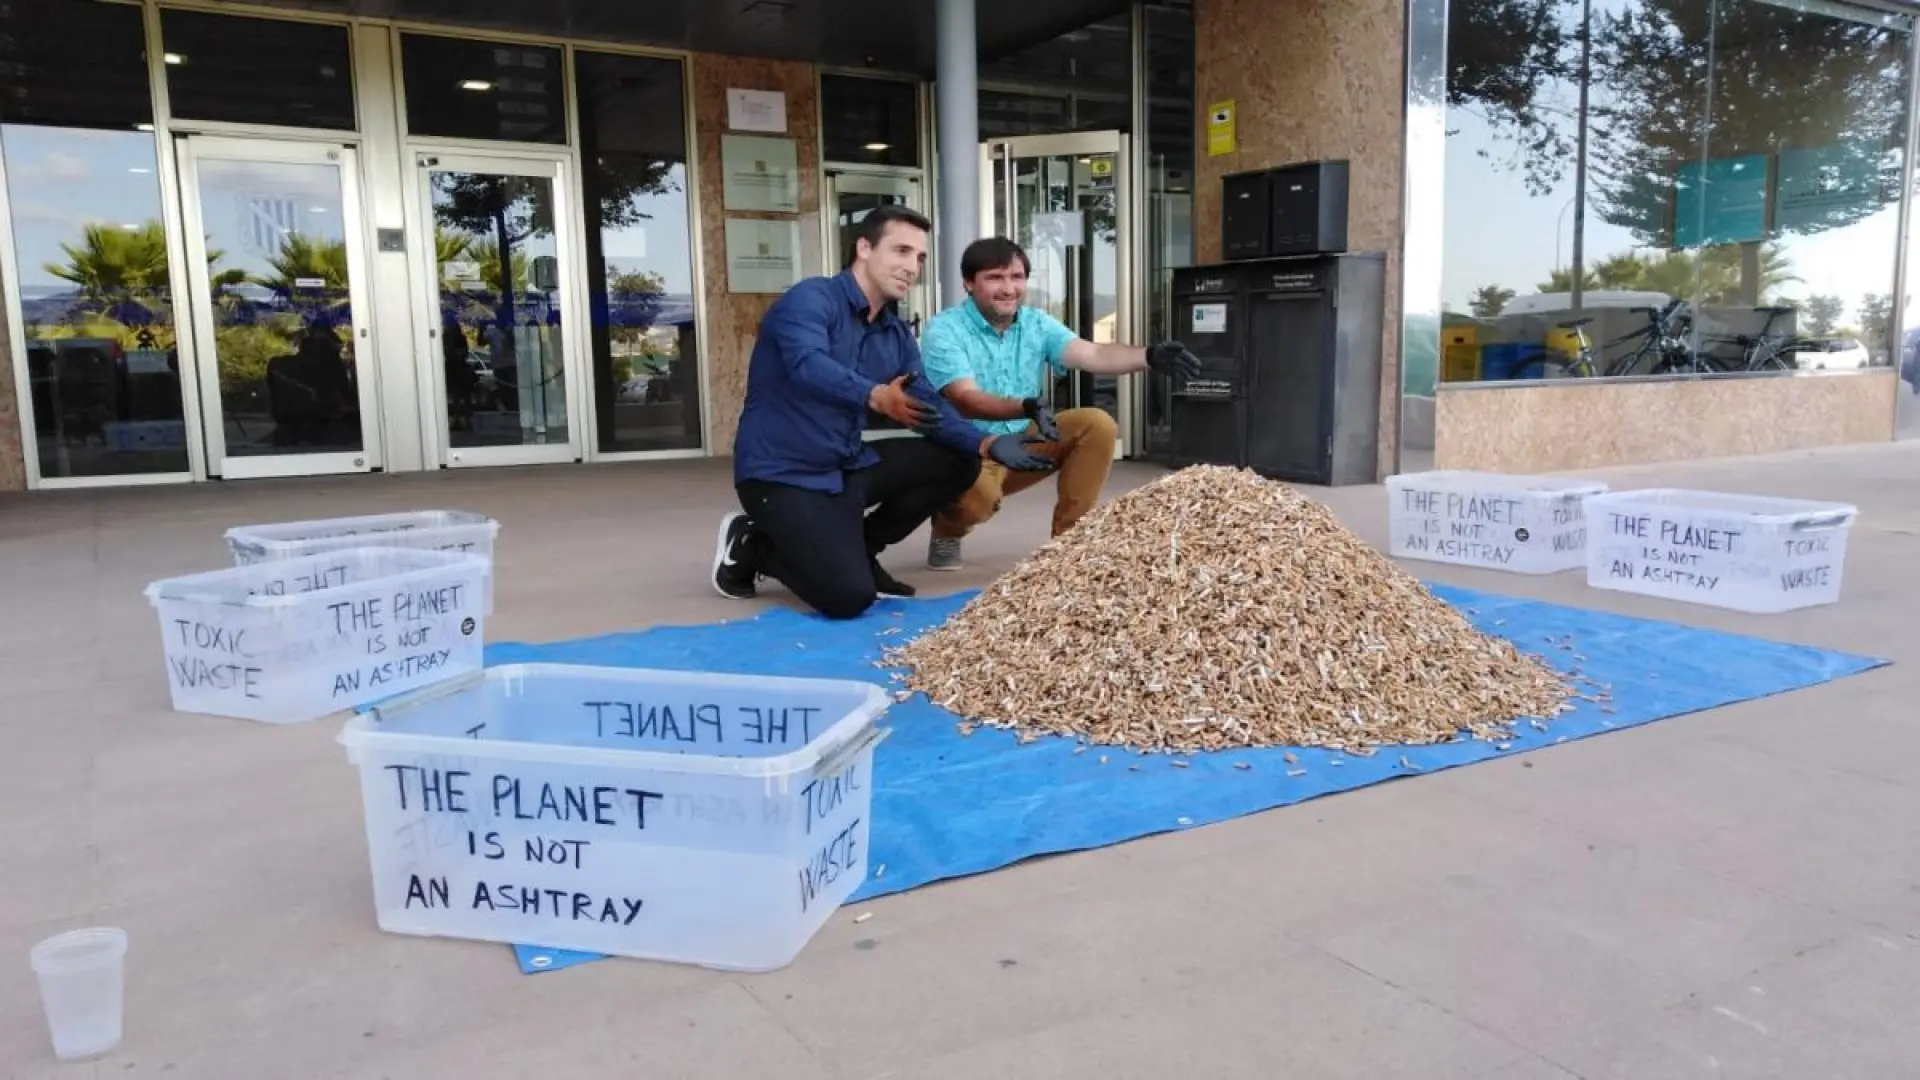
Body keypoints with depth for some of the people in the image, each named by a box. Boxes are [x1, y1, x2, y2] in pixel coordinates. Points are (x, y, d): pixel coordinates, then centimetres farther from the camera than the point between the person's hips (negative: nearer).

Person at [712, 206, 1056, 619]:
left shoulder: (897, 334, 9)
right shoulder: (810, 299, -15)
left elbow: (928, 407, 3)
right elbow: (808, 365, -35)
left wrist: (987, 444, -14)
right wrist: (876, 396, -53)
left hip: (847, 465, 9)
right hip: (782, 472, -8)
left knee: (958, 463, 3)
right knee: (849, 595, -22)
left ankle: (855, 549, 10)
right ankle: (753, 545, 4)